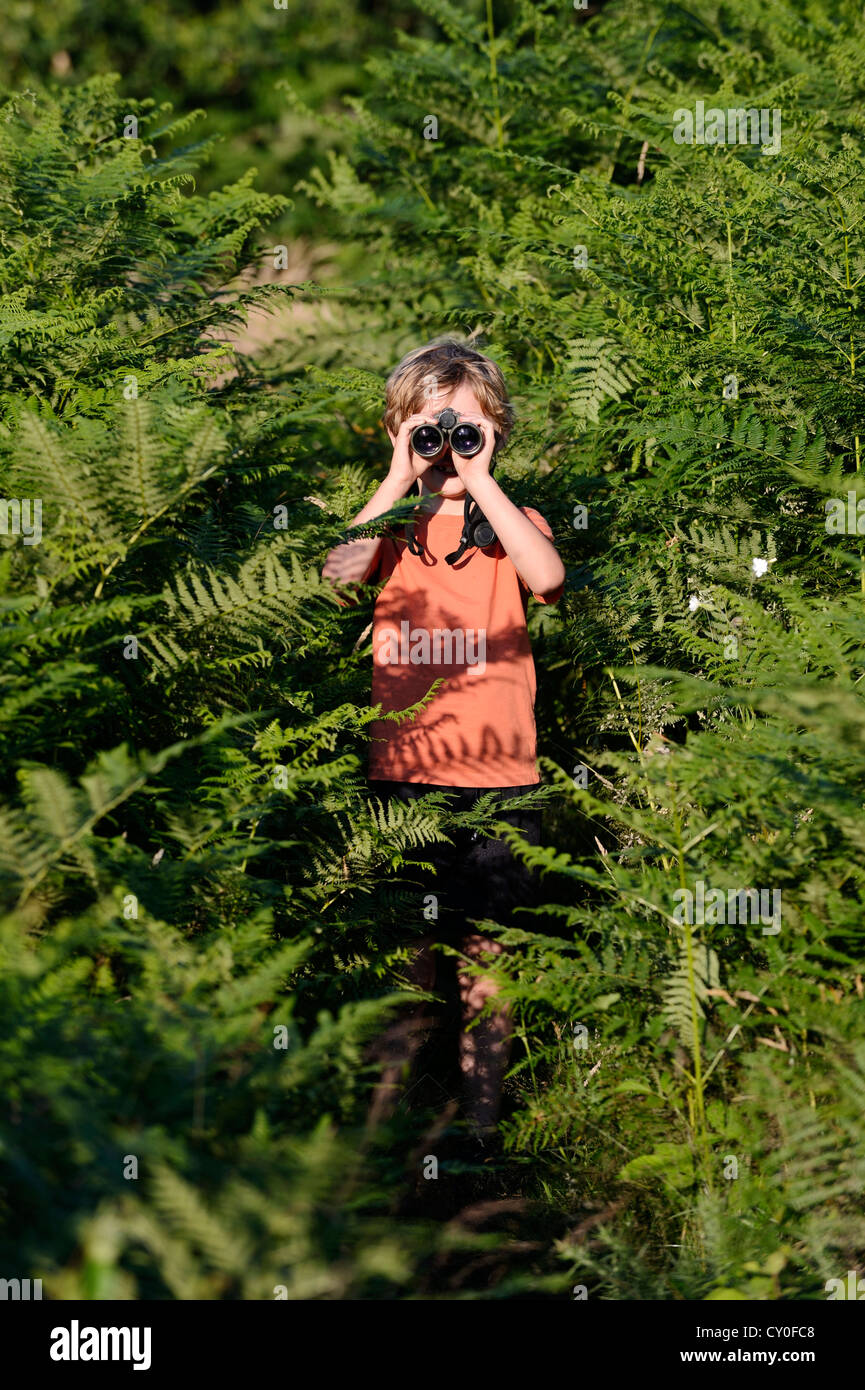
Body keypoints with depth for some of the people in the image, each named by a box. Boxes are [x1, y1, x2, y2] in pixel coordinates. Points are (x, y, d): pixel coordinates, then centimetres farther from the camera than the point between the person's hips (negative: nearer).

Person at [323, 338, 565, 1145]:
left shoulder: (512, 525, 5)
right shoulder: (390, 523, 7)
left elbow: (546, 576, -18)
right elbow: (339, 572, -14)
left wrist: (479, 480, -14)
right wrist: (401, 480, -11)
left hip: (494, 780, -1)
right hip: (401, 774, 1)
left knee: (481, 956, 5)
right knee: (402, 953, 7)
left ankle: (480, 1118, 16)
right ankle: (389, 1110, 19)